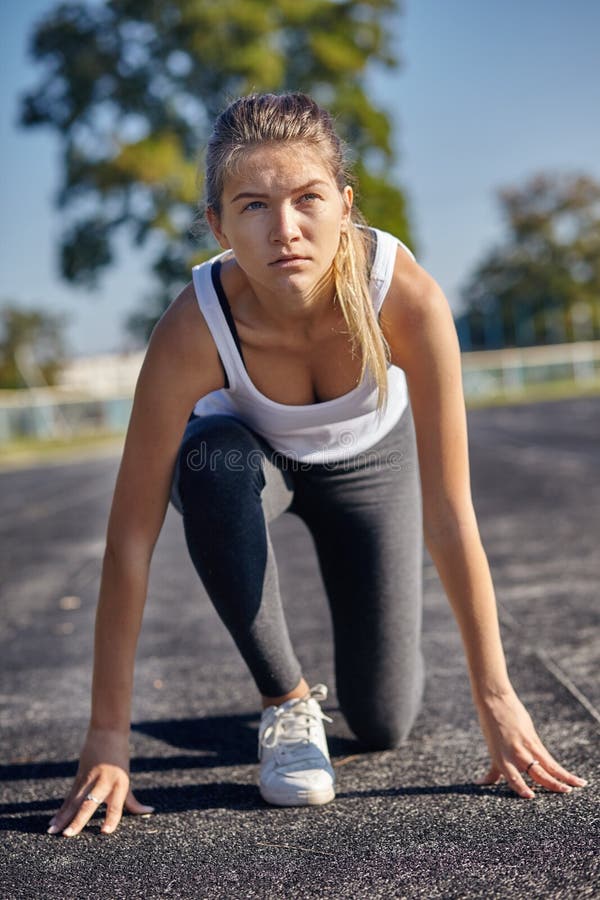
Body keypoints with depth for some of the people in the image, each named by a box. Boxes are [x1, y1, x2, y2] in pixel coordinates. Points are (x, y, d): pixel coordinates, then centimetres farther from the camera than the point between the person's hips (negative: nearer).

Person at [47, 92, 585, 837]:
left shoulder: (406, 295, -37)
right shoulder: (194, 328, -37)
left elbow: (449, 512, -31)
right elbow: (131, 537, -33)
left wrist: (495, 697, -27)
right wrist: (107, 736, -32)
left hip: (369, 457, 0)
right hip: (249, 453, 0)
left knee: (383, 725, -3)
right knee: (215, 461, -39)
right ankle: (286, 700, -16)